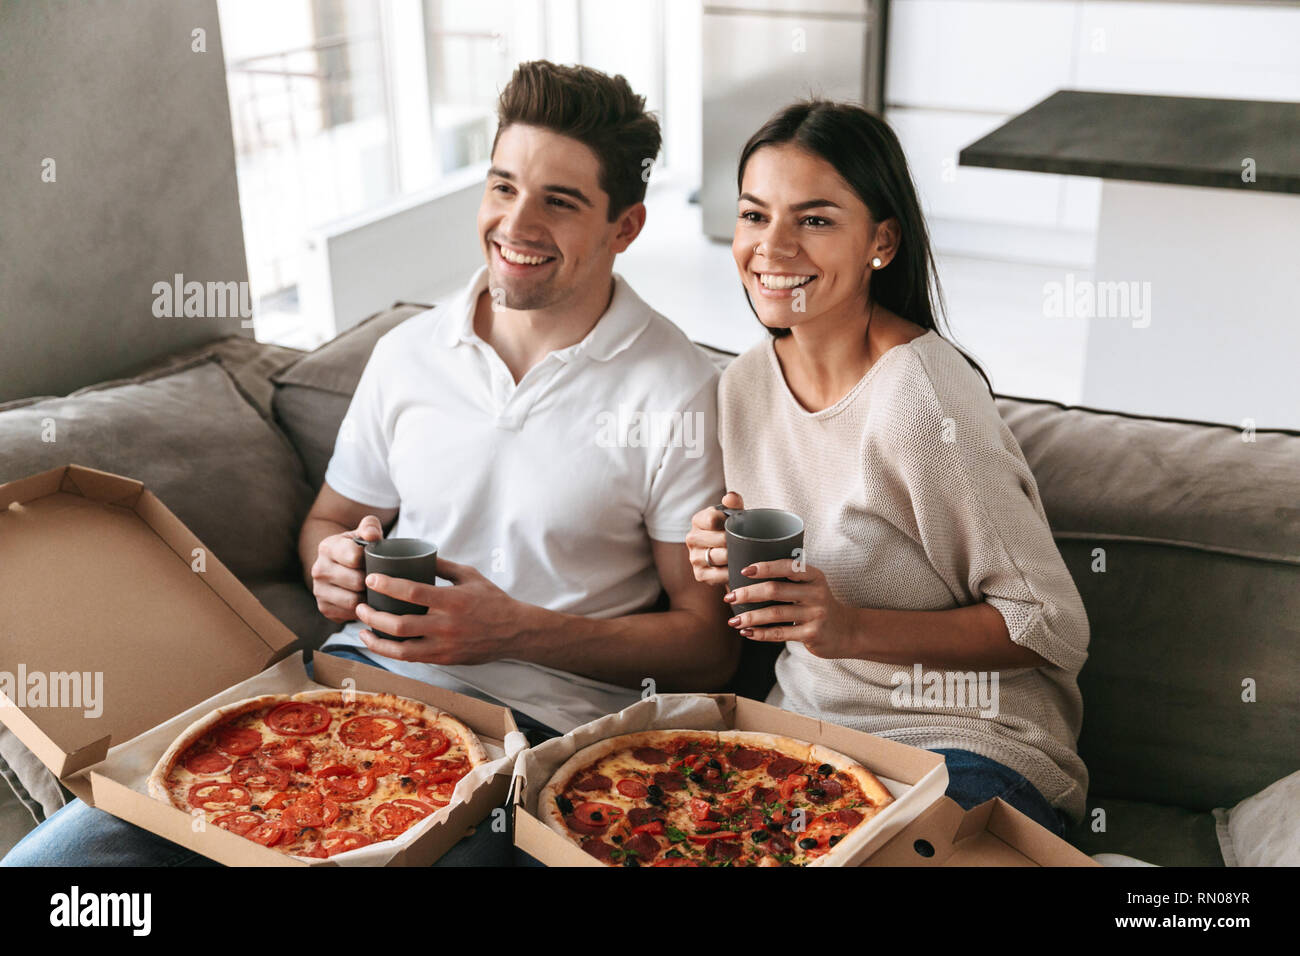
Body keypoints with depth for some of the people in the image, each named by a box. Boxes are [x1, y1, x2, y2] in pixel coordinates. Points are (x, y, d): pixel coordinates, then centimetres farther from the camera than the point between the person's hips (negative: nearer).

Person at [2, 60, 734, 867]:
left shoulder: (681, 394, -5)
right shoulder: (408, 354, 9)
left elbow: (709, 649, -4)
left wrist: (517, 629, -16)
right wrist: (336, 566, -3)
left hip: (535, 722, -3)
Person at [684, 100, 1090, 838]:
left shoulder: (924, 399, -20)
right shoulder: (745, 383, 2)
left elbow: (1054, 629, -15)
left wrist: (854, 628, -24)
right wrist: (725, 555, -7)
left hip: (970, 748, -6)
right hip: (806, 722, 6)